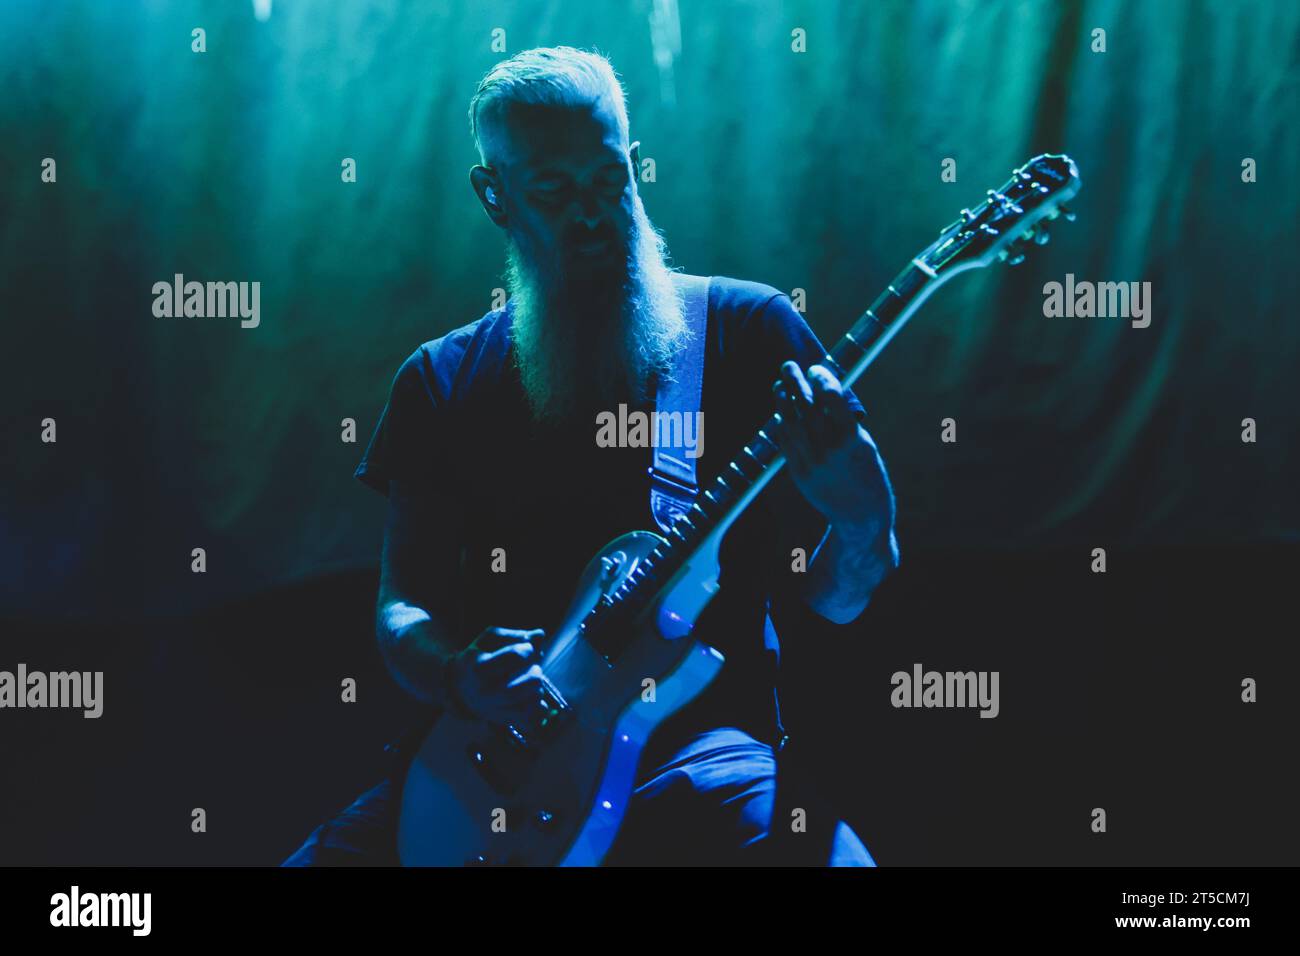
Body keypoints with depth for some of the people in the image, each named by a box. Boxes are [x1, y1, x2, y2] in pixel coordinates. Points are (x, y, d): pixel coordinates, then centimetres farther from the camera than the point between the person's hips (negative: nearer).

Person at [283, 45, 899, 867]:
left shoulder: (747, 330, 5)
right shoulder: (442, 383, 12)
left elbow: (824, 606, 2)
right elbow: (403, 610, 8)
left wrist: (860, 528, -22)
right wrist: (459, 675, -16)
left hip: (699, 739, -2)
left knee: (820, 850, -35)